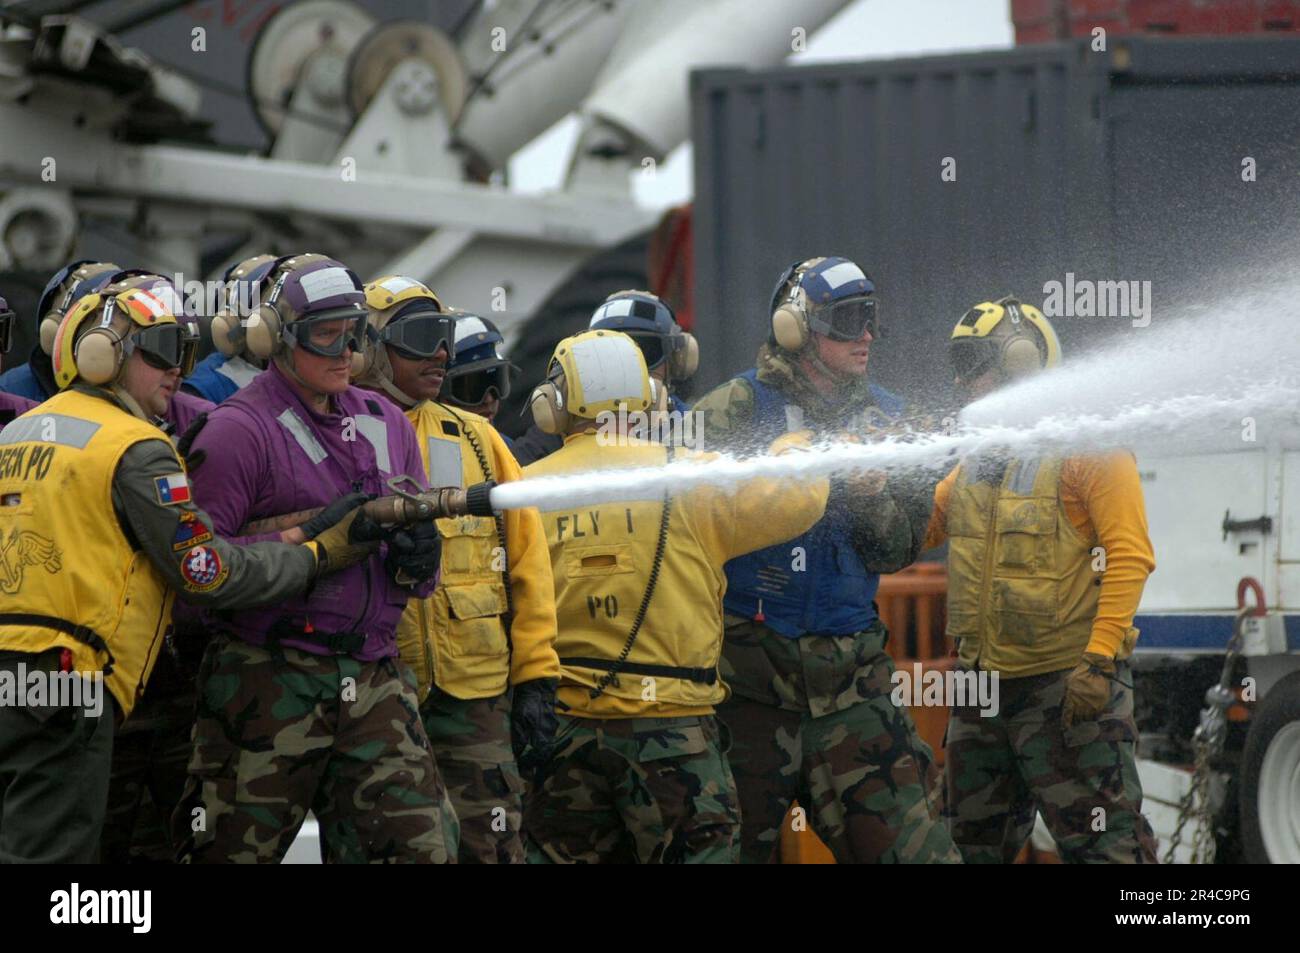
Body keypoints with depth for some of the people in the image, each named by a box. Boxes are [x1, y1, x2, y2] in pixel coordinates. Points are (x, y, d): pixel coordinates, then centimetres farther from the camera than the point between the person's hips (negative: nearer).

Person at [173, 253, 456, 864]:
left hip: (374, 682, 5)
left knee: (423, 847, -5)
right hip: (270, 682, -5)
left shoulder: (386, 424, 16)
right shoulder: (239, 430, -4)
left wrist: (419, 558, -5)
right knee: (236, 855, 0)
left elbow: (422, 583, 19)